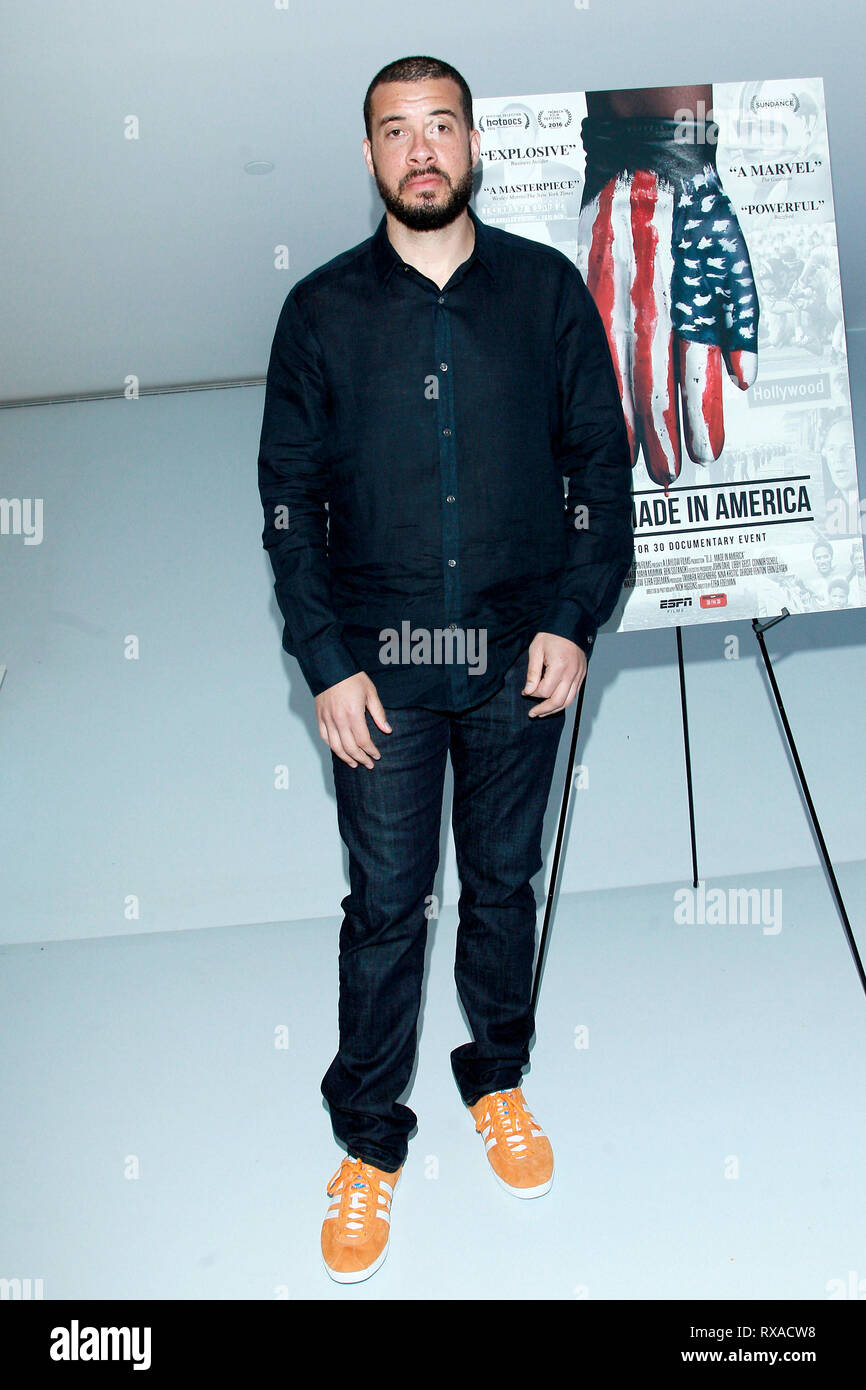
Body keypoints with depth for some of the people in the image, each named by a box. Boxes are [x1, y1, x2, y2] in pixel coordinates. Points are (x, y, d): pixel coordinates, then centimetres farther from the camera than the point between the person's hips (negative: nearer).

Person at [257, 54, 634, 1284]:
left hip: (522, 653, 1)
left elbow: (602, 460, 4)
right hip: (380, 663, -1)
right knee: (385, 904, 5)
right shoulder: (323, 309, 2)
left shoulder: (547, 287, 3)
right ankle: (370, 1142, 22)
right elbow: (290, 496, 1)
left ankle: (498, 1080, 37)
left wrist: (575, 620, -6)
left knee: (504, 884, 14)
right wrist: (326, 661, -7)